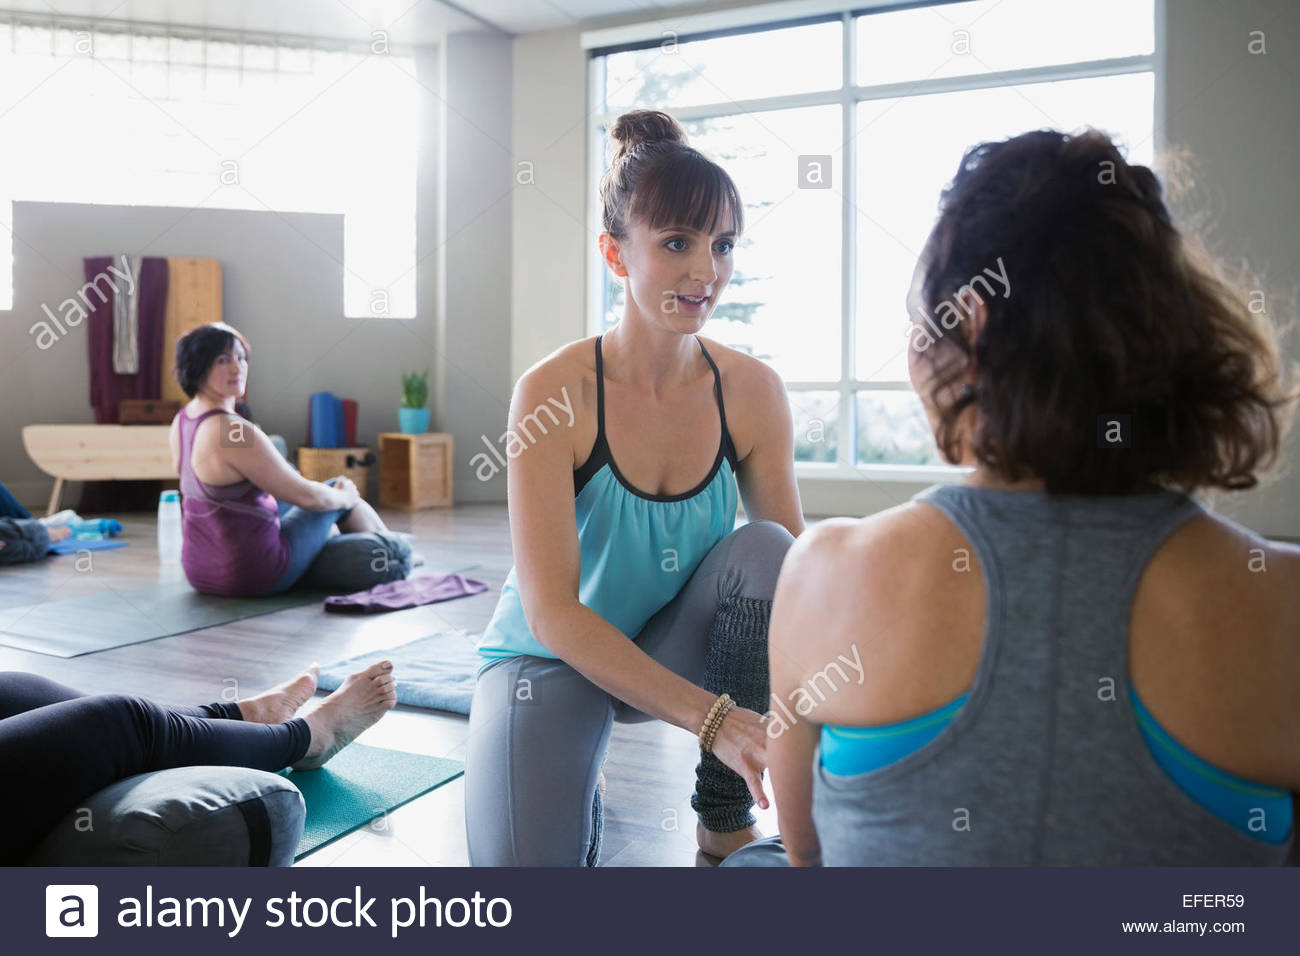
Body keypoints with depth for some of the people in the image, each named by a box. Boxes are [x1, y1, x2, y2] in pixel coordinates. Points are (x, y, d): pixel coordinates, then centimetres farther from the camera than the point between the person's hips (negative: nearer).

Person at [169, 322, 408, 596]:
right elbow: (305, 496, -18)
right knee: (339, 489, 12)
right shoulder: (237, 432, -27)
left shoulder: (181, 421, 2)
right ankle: (393, 548, 40)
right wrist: (345, 497, 4)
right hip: (253, 577, -8)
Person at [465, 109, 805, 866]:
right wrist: (715, 717, -33)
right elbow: (551, 611, -26)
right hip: (556, 655, -3)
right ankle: (571, 779, 14)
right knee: (527, 858, -25)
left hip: (676, 647, 4)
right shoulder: (555, 394, -22)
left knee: (763, 548, -26)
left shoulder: (753, 392, -12)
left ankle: (726, 817, -5)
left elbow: (793, 570, -8)